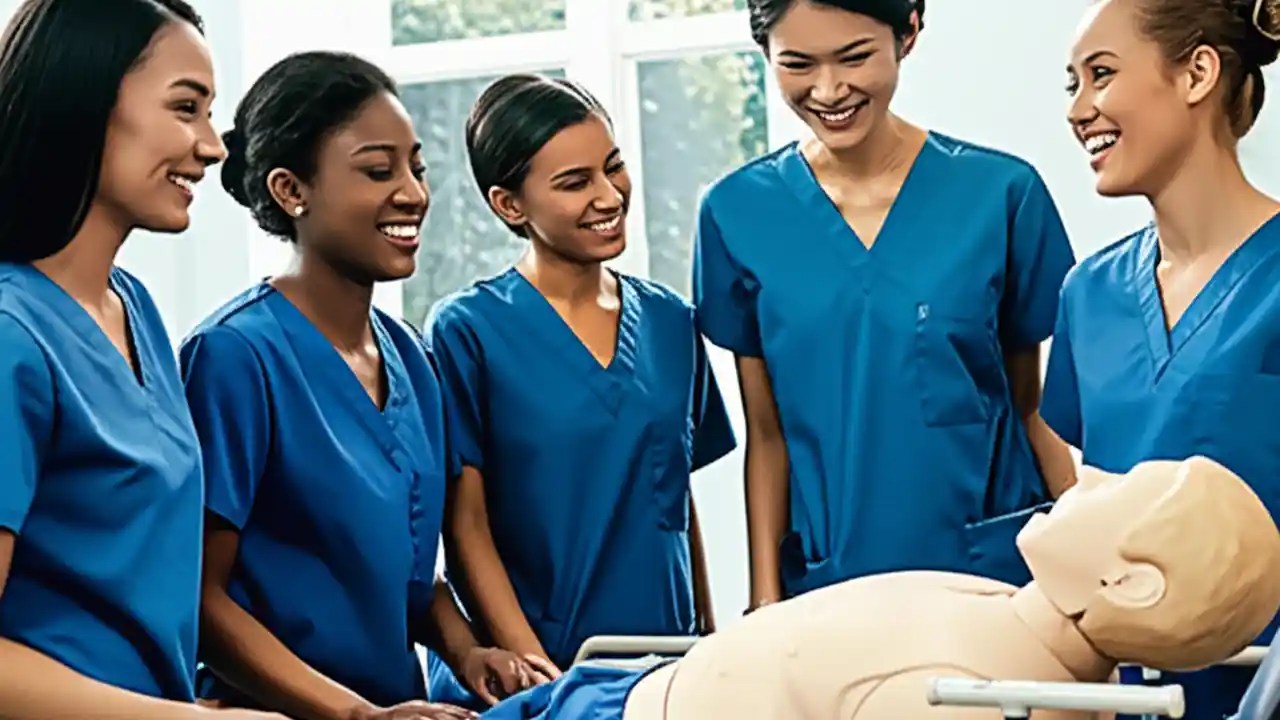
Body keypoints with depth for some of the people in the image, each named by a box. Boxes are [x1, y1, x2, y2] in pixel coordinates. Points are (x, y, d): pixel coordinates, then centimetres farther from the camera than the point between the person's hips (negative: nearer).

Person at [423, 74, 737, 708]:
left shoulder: (669, 323, 6)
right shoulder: (467, 331, -8)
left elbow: (679, 499, 12)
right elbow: (466, 527, -9)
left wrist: (708, 641, 7)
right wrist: (537, 674, -16)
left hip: (666, 664, 4)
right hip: (531, 680, -4)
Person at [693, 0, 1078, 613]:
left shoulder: (1002, 193, -4)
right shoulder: (738, 212, 0)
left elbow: (1039, 410, 2)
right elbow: (767, 432, 4)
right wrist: (766, 602, 1)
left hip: (998, 571, -1)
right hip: (828, 586, 1)